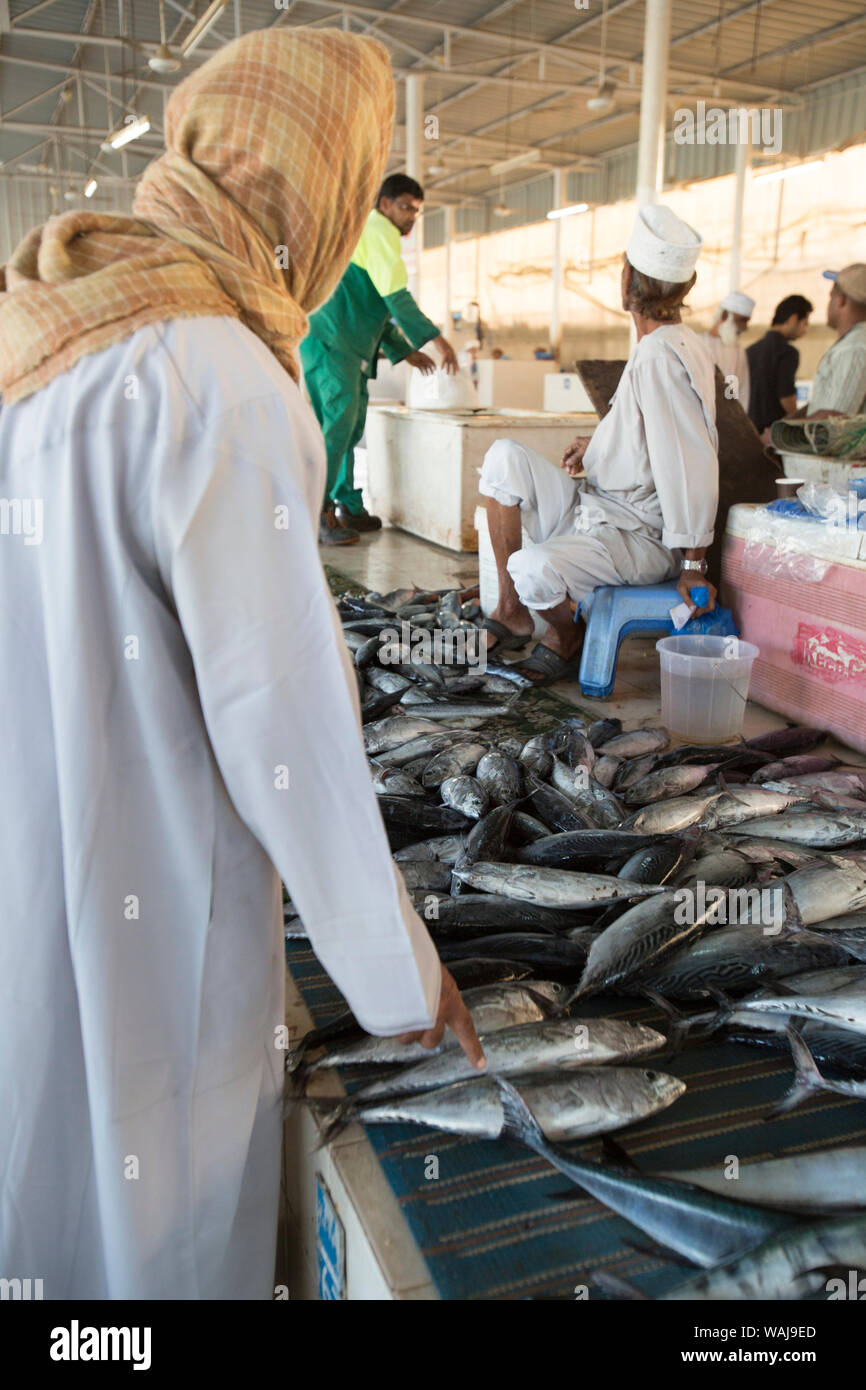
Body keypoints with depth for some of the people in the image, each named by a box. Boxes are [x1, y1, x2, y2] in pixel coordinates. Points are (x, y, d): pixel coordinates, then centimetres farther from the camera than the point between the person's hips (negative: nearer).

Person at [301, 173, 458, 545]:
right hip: (329, 341, -10)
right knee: (338, 423, -15)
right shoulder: (377, 229, -5)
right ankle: (316, 515, -16)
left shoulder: (373, 234, 29)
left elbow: (378, 309, 30)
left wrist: (406, 351, 24)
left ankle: (349, 508, 13)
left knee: (351, 426, 9)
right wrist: (434, 337, -15)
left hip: (350, 347, 10)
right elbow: (396, 297, -15)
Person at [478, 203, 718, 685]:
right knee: (506, 455, -3)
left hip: (638, 536, -10)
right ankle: (511, 613, 1)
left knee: (534, 570, -33)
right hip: (592, 507, 10)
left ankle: (568, 636, 3)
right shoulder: (666, 343, 9)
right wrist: (600, 443, 13)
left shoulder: (663, 356, -21)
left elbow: (691, 465, -24)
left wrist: (693, 564, -22)